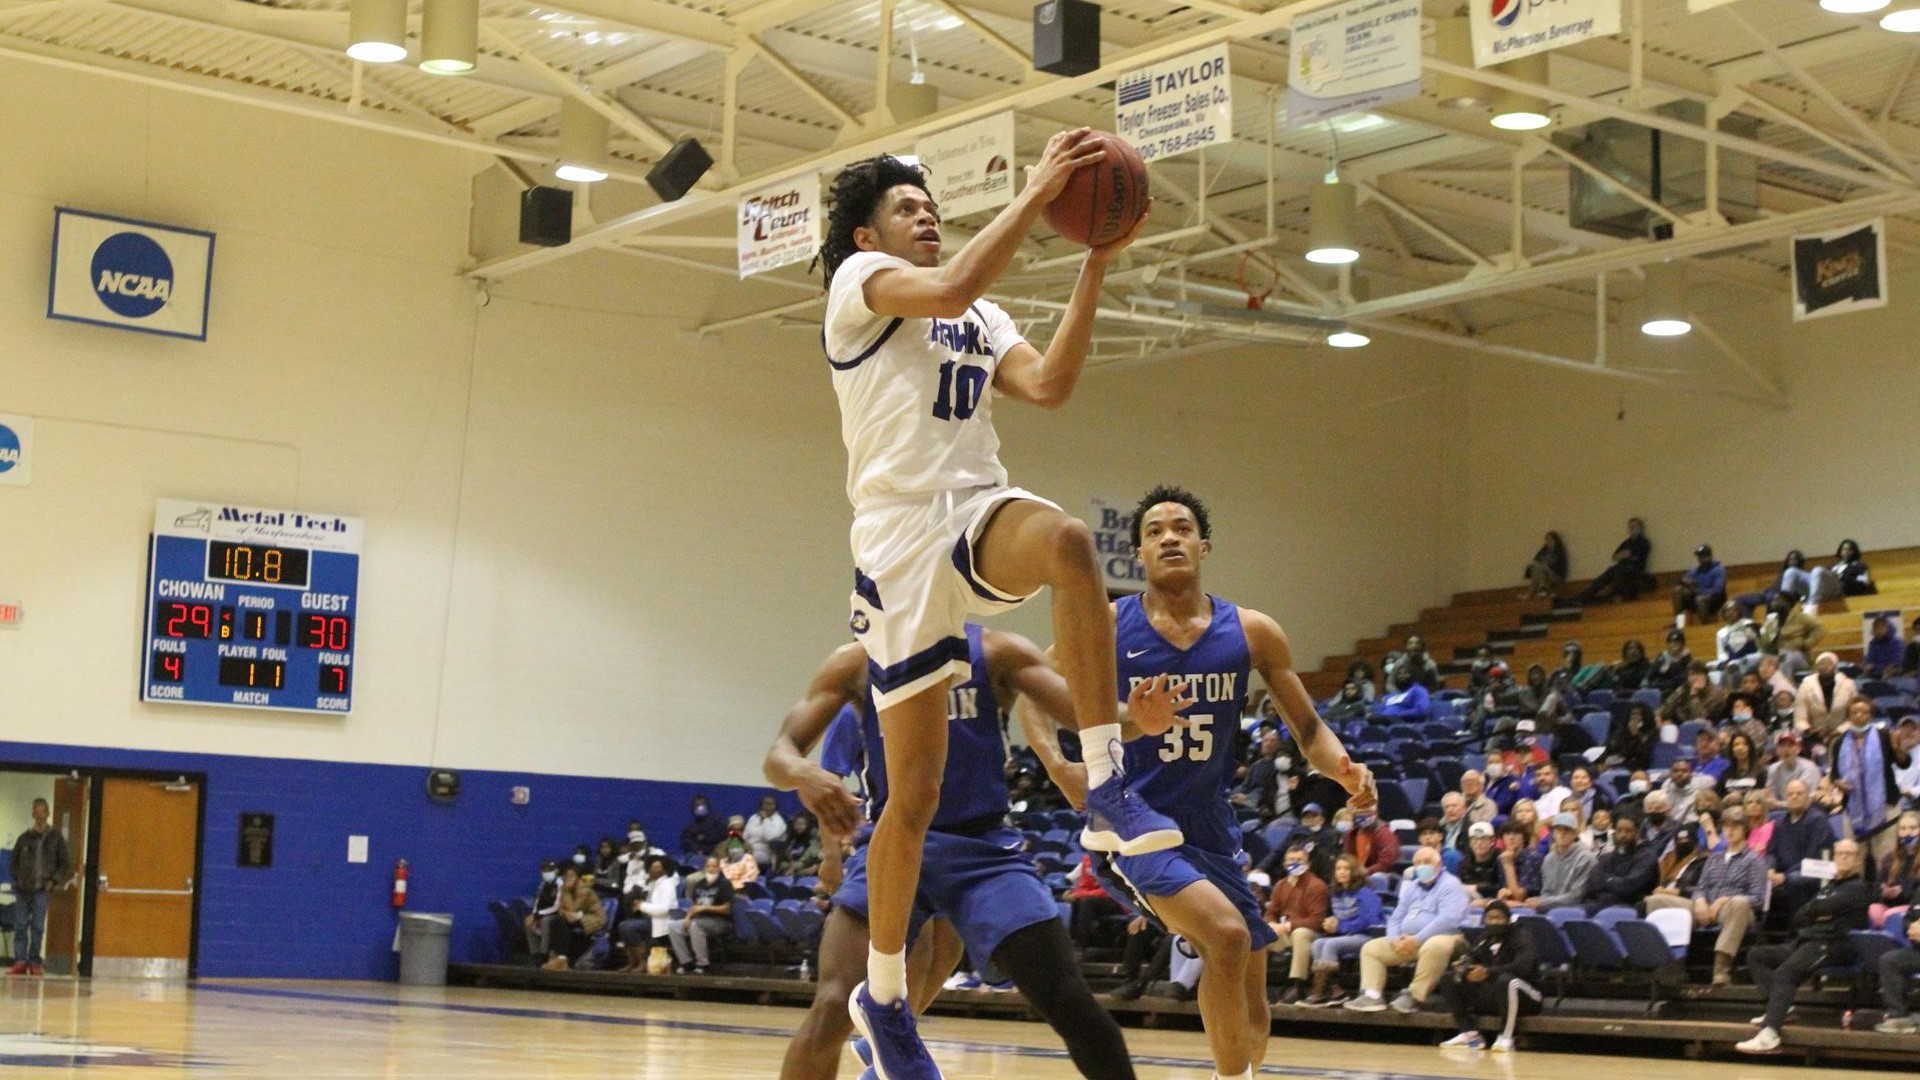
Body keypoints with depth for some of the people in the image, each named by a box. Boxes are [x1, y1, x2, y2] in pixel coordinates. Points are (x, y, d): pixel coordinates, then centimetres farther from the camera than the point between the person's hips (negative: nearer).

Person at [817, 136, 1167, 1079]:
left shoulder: (984, 319, 25)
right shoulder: (858, 280, 5)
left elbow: (1049, 384, 6)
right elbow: (949, 291, -17)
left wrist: (1097, 264, 0)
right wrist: (1036, 193, -14)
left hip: (979, 515, 4)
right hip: (900, 534, -4)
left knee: (1066, 540, -35)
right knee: (915, 790, -1)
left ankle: (1106, 790, -34)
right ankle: (883, 994, 18)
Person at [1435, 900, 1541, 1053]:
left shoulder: (1522, 939, -6)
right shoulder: (1484, 940, 11)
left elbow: (1522, 967, -26)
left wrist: (1488, 972, -40)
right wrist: (1461, 965, -21)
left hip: (1523, 998, -6)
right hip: (1489, 997, 6)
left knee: (1505, 980, -39)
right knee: (1448, 978, -6)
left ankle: (1506, 1037, -31)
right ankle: (1469, 1033, -15)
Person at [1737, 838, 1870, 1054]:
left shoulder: (1857, 888, 3)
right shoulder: (1828, 886, 28)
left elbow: (1826, 907, -12)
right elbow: (1799, 918, 19)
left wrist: (1812, 908, 8)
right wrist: (1818, 913, 1)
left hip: (1832, 945, -9)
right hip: (1807, 941, 9)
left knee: (1784, 973, -32)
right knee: (1756, 955, 3)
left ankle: (1769, 1034, -44)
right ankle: (1780, 1008, -9)